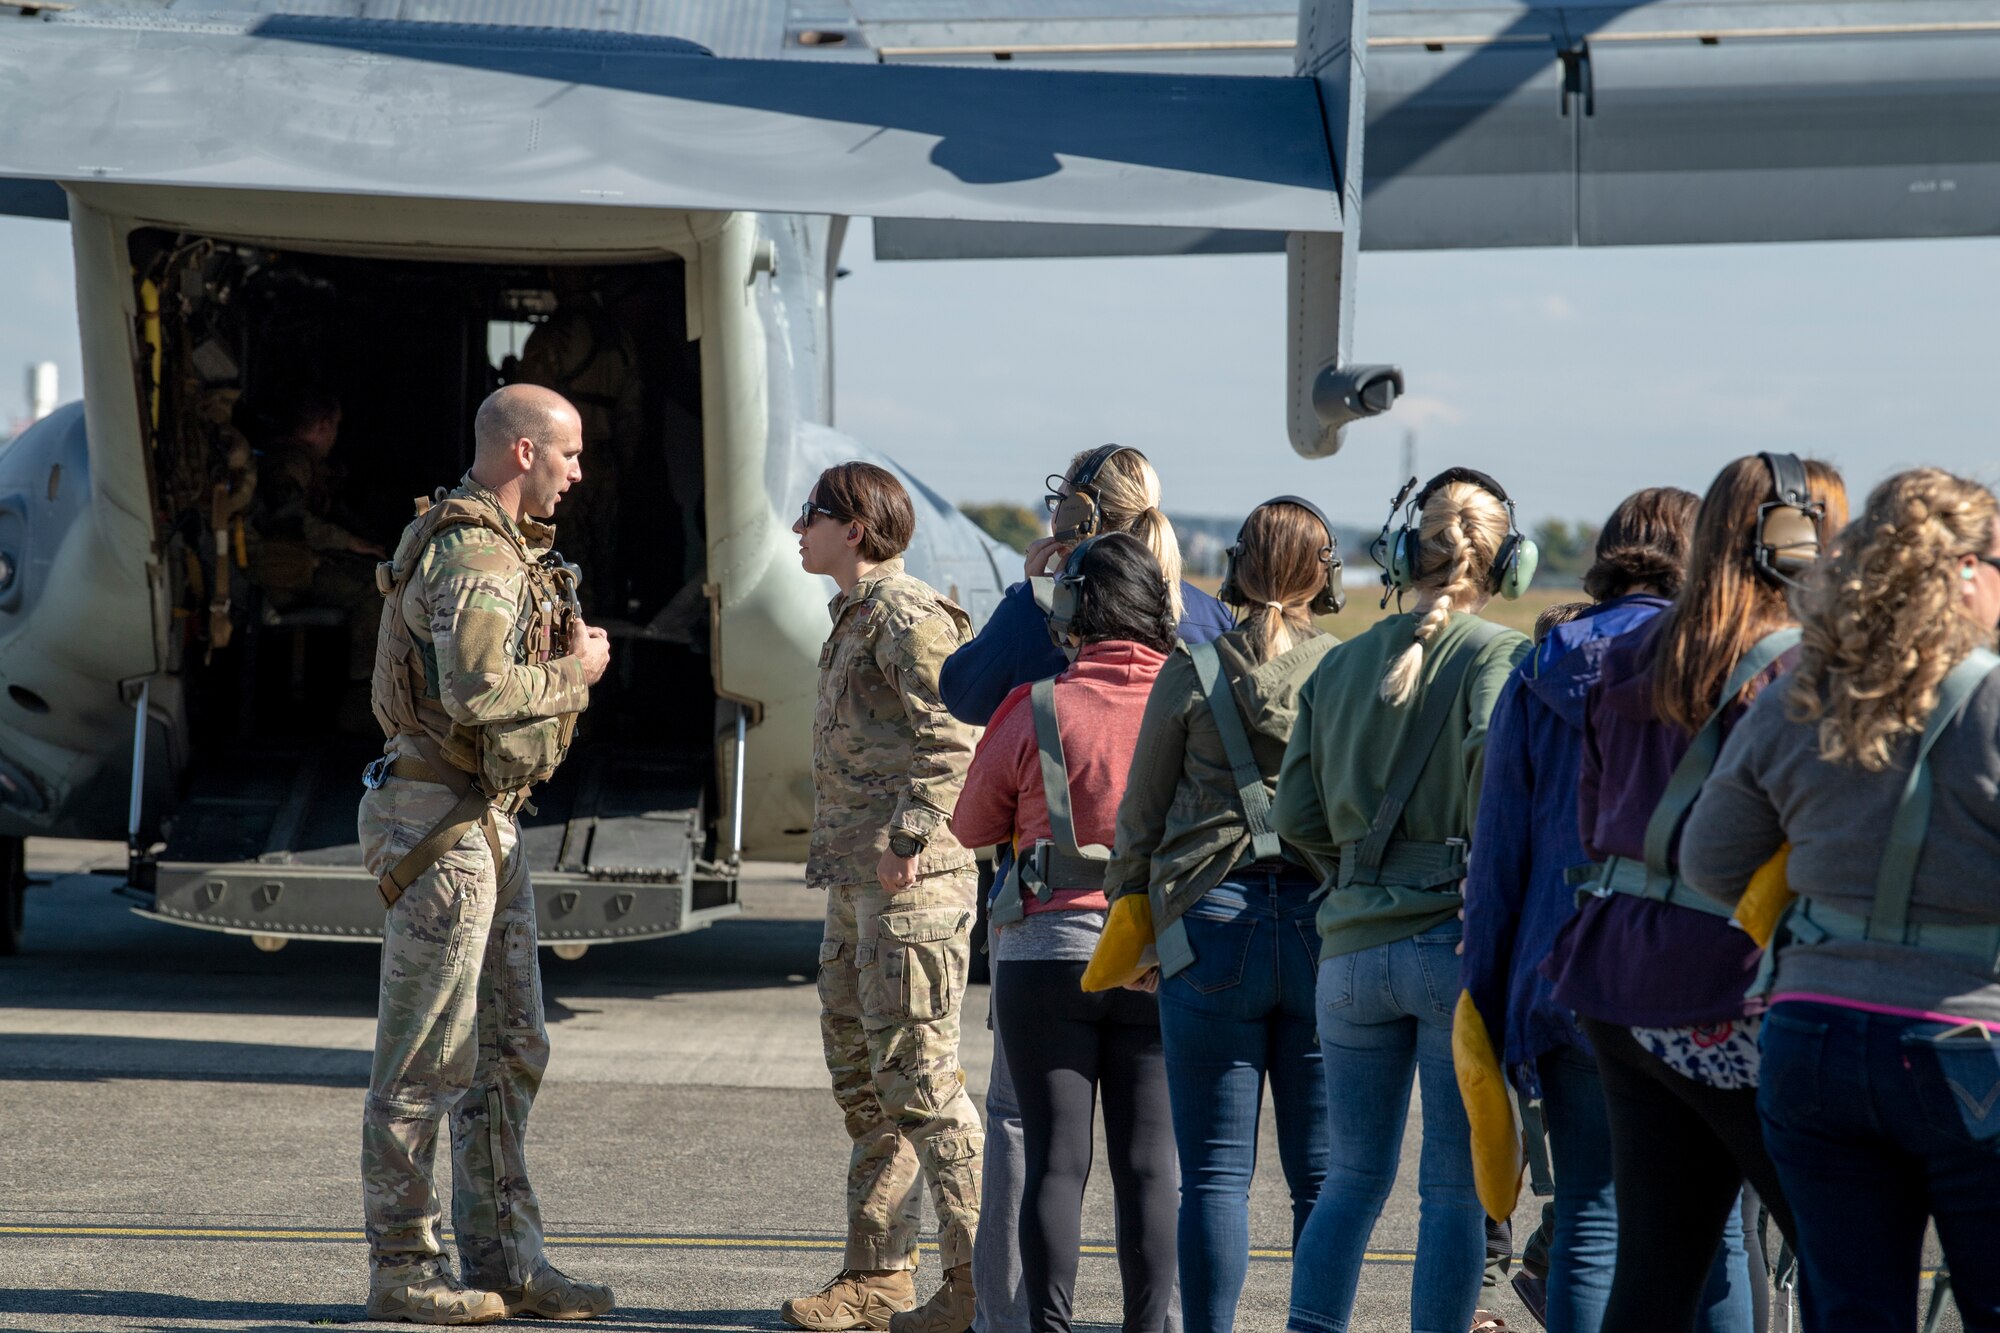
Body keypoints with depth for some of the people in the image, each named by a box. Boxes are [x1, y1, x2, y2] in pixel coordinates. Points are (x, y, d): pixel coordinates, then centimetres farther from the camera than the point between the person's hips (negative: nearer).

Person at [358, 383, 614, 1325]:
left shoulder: (497, 546, 16)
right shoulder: (473, 554, -17)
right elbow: (476, 691, -30)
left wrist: (568, 656, 6)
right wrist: (575, 672, -14)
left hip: (487, 824, 10)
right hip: (439, 824, -10)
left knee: (508, 1050, 11)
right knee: (426, 1056, -4)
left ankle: (503, 1256, 16)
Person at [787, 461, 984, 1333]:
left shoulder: (908, 618, -13)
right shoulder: (857, 618, 19)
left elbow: (954, 738, -22)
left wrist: (910, 838, -23)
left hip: (911, 885, -11)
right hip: (853, 881, 11)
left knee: (918, 1077, -9)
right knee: (861, 1075, 13)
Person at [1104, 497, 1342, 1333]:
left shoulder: (1191, 671, 1)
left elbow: (1141, 814, 6)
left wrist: (1126, 911, 18)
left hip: (1213, 920, 0)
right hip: (1325, 923, 1)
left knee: (1216, 1171, 2)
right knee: (1322, 1174, 5)